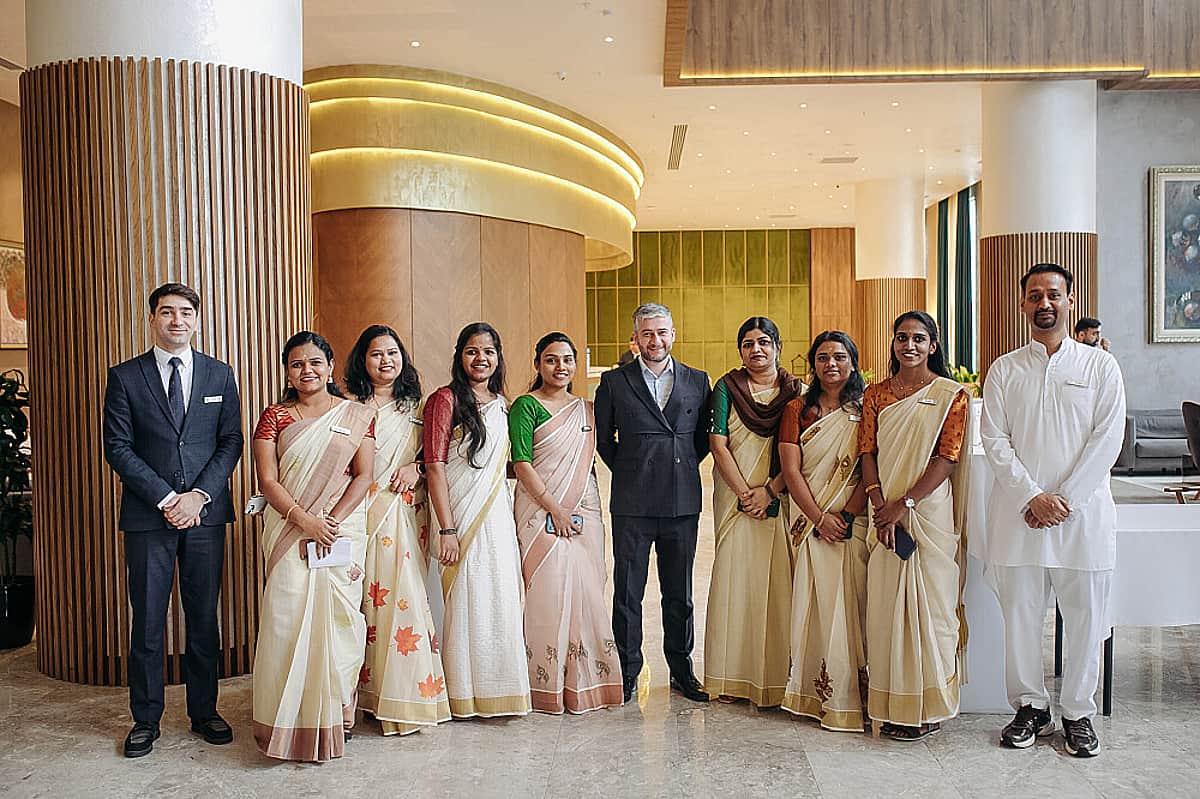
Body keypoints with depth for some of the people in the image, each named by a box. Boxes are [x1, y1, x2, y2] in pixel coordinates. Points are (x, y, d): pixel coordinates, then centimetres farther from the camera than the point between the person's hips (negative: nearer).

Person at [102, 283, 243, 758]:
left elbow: (232, 442, 4)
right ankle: (146, 720, 17)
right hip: (147, 516, -1)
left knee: (204, 618, 8)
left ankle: (204, 712, 21)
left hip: (206, 514, 1)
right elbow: (117, 446, -2)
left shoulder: (219, 375, 8)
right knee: (147, 621, 4)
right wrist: (166, 498, -11)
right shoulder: (125, 377, 4)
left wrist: (199, 495, -9)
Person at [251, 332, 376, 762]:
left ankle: (335, 717, 14)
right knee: (288, 620, -4)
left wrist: (332, 520, -11)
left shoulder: (356, 415, 6)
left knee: (338, 619, 0)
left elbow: (364, 475, 1)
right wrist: (306, 521, -14)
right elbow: (267, 480, -1)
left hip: (343, 529, 0)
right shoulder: (275, 416, 6)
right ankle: (292, 721, 8)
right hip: (289, 531, 0)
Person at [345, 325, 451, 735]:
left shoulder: (415, 407, 15)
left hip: (407, 515, 2)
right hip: (364, 513, -2)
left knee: (408, 594, -5)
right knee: (368, 596, -4)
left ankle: (410, 693, 4)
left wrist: (416, 468, -2)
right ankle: (370, 690, 8)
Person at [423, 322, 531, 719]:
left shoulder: (501, 404, 14)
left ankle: (498, 689, 24)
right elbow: (435, 466, -12)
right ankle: (463, 696, 13)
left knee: (501, 602, 10)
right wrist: (447, 530, -17)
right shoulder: (445, 399, -7)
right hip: (461, 517, -6)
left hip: (498, 517, 6)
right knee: (464, 601, 0)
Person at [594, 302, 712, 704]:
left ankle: (682, 671, 24)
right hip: (632, 503, -1)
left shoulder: (697, 381, 7)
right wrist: (629, 473, 8)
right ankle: (627, 672, 18)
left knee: (680, 592, 11)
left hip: (682, 502, 2)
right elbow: (603, 438, 10)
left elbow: (704, 438, 14)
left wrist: (684, 469, 7)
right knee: (627, 591, 5)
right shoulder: (614, 382, 2)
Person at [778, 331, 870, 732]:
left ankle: (850, 697, 5)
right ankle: (816, 694, 9)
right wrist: (819, 518, -9)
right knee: (814, 606, 1)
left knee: (849, 606, -2)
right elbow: (791, 469, 0)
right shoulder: (797, 410, 8)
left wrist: (845, 516, -12)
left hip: (853, 522, -1)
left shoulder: (865, 410, 4)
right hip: (811, 522, 1)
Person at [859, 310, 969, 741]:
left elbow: (947, 457, -7)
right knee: (885, 603, 4)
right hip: (885, 514, 3)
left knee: (928, 602, -1)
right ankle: (892, 704, 15)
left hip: (930, 510, -3)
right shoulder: (876, 394, 11)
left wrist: (905, 504, -14)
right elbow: (868, 451, 4)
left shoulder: (951, 394, 0)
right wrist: (881, 507, -9)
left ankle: (928, 707, 11)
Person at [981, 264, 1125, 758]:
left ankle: (1078, 714, 18)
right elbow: (994, 439, 1)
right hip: (1018, 511, 1)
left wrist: (1065, 498, -10)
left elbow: (1108, 439, -2)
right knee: (1020, 614, 5)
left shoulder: (1100, 365, 6)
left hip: (1083, 510, -1)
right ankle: (1030, 707, 20)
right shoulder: (1004, 370, 9)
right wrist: (1033, 496, -10)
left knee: (1085, 616, 4)